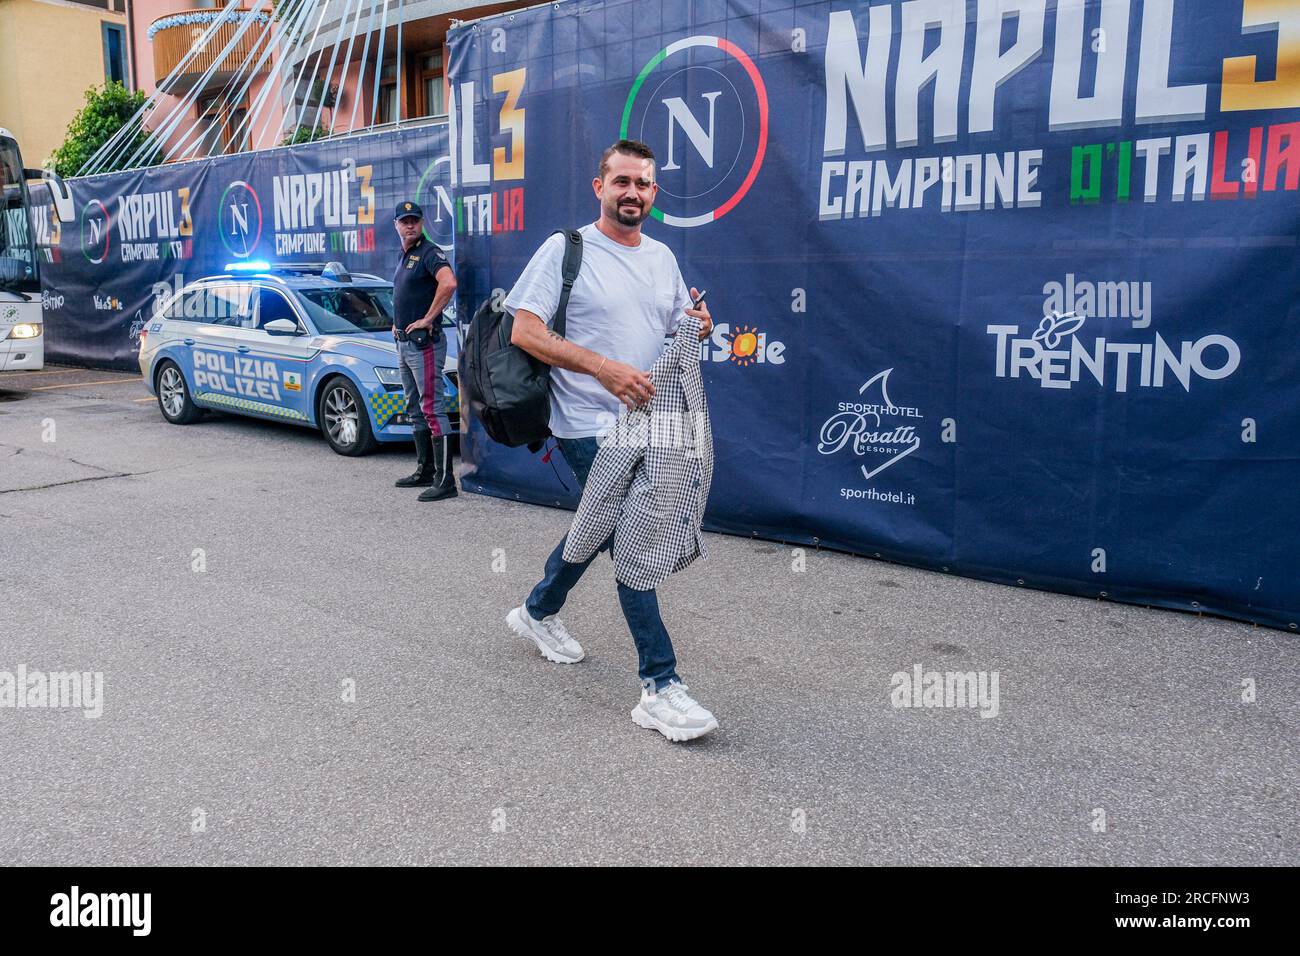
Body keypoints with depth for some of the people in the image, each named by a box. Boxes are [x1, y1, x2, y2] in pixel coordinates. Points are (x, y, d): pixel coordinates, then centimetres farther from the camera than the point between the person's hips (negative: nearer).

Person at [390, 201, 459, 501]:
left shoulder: (429, 252, -11)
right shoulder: (404, 256, 18)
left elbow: (449, 283, -30)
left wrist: (428, 318, -24)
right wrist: (398, 323, 18)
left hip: (424, 343, -10)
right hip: (404, 343, 10)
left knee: (432, 409, -13)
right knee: (415, 410, 15)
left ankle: (445, 480, -14)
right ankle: (424, 471, 25)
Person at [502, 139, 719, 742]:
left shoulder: (662, 258, 14)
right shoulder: (565, 250, -6)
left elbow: (679, 331, 21)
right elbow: (524, 331, -13)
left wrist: (697, 327, -4)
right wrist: (603, 367, -24)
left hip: (643, 421, 7)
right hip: (590, 426, -7)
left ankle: (538, 613, 45)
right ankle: (659, 687, -7)